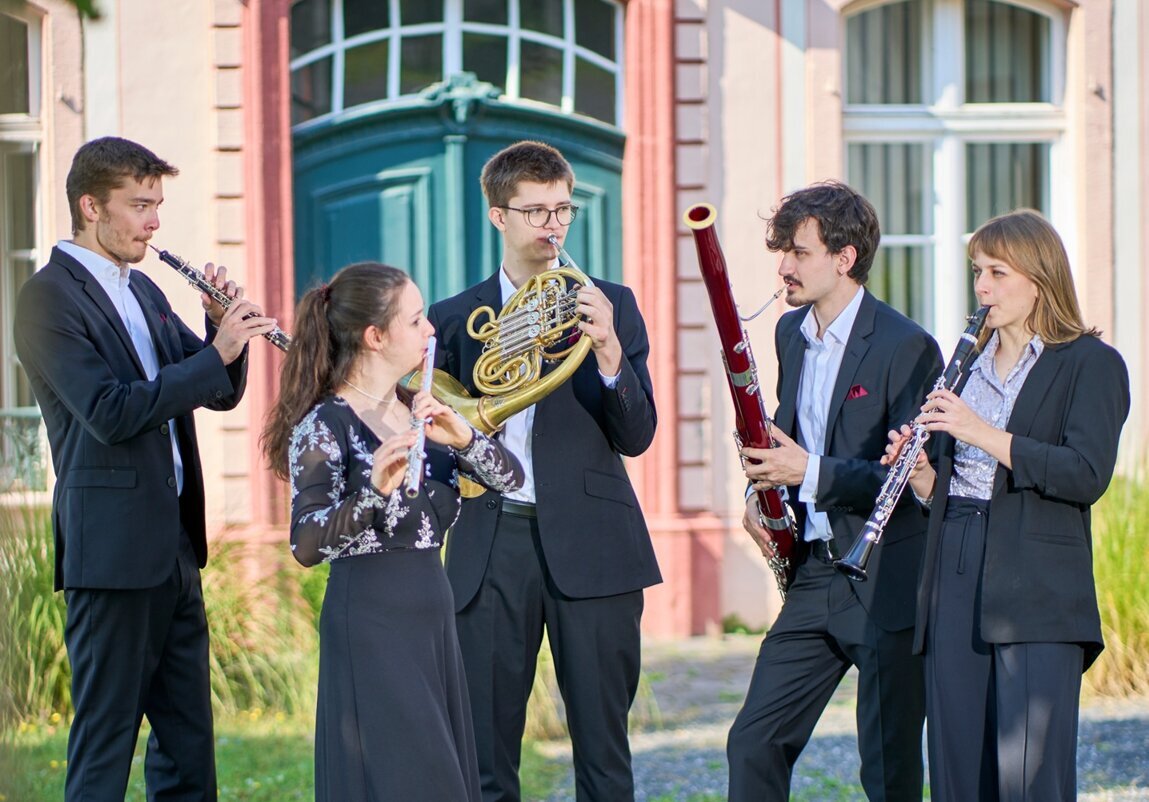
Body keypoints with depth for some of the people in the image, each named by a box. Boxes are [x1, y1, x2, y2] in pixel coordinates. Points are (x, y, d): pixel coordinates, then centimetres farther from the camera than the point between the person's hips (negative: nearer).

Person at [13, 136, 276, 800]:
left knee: (189, 738, 12)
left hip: (175, 543, 9)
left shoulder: (142, 291, 16)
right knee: (105, 740, -4)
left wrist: (226, 326, -3)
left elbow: (221, 394, 16)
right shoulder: (49, 297, -10)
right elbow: (110, 411, -22)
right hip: (111, 548, -9)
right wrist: (215, 354, -21)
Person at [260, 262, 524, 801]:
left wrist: (461, 436, -15)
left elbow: (510, 477, 4)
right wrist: (375, 490, -37)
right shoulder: (324, 426, -12)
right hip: (370, 620, -7)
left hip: (432, 614, 8)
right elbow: (307, 546, -22)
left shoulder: (417, 412, 11)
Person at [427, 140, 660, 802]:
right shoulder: (456, 319, 10)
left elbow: (636, 436, 0)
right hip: (493, 542, 1)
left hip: (590, 542, -1)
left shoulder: (610, 306, 8)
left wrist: (608, 351, -16)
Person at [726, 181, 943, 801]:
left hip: (886, 586, -7)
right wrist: (761, 494, 6)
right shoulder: (791, 333, 11)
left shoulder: (905, 348, -13)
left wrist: (811, 472, -24)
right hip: (813, 578, 7)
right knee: (753, 743, 6)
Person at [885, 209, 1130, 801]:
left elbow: (1087, 475, -14)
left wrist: (983, 433, -18)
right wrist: (921, 474, -1)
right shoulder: (970, 365, 19)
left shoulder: (1090, 364, 0)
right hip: (955, 581, 6)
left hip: (1038, 595, -6)